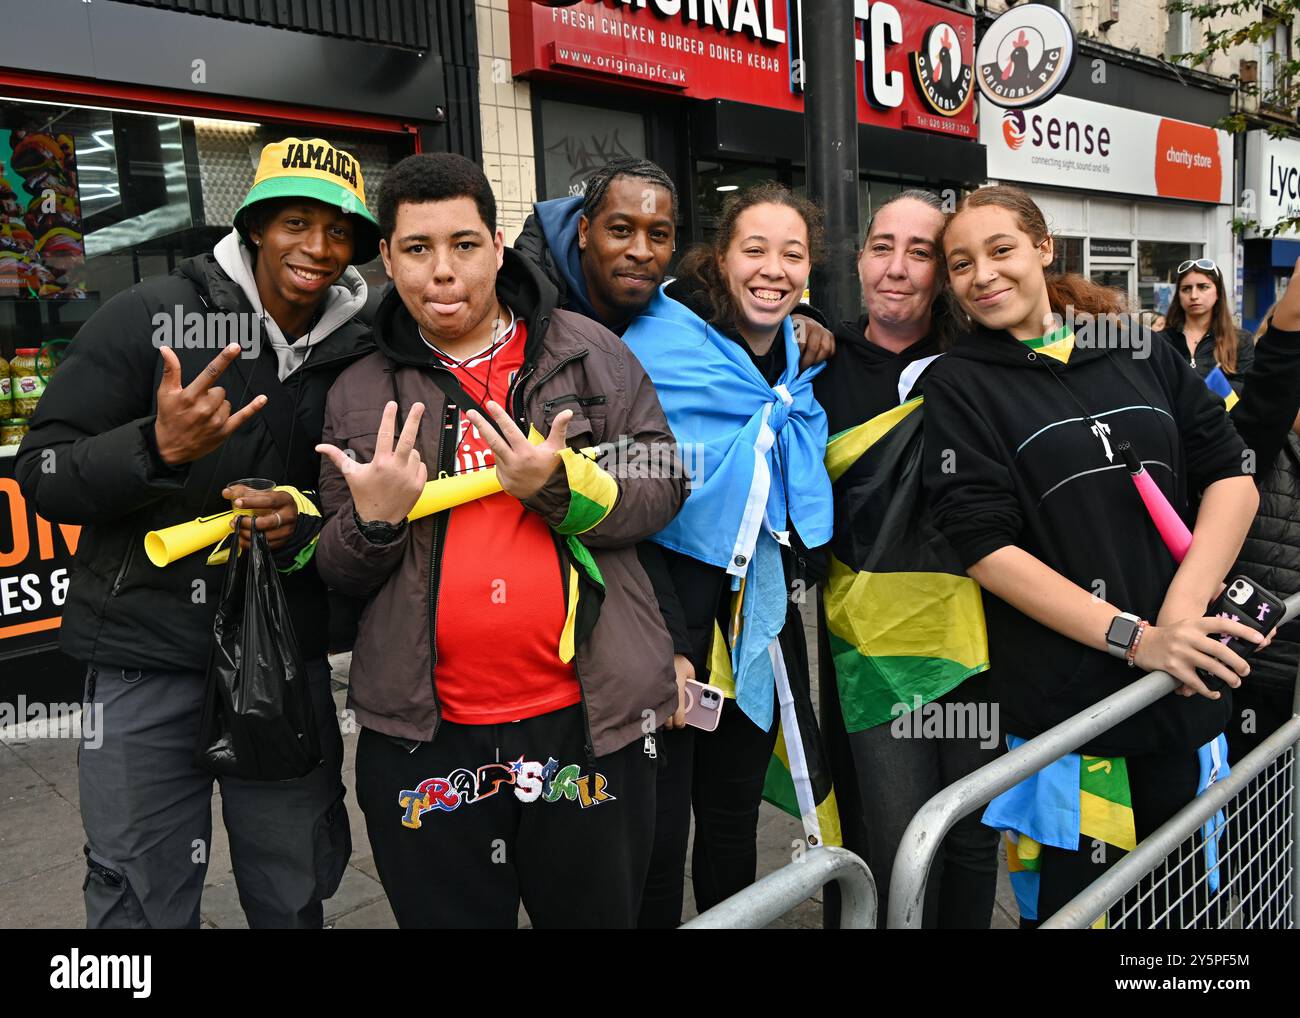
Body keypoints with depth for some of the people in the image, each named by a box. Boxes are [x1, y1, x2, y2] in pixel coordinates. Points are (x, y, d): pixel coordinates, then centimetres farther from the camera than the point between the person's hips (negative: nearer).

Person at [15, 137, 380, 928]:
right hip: (148, 661, -2)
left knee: (295, 898, 17)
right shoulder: (151, 315, -7)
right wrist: (158, 448, -25)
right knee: (144, 901, 9)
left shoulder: (361, 353, 2)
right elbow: (42, 475, -7)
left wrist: (305, 527, -12)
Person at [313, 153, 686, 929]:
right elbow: (341, 575, 10)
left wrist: (562, 487, -18)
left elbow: (666, 486, 0)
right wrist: (373, 521, -12)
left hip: (590, 717, 0)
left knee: (598, 910, 18)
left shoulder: (589, 352, 2)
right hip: (427, 735, 1)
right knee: (450, 913, 17)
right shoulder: (362, 393, 7)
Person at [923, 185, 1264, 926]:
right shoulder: (959, 386, -4)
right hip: (1064, 699, -4)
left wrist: (1183, 607, -11)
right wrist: (1134, 638, -18)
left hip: (1188, 686, 4)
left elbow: (1232, 476, 5)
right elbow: (986, 546, -12)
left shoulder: (1141, 352, 7)